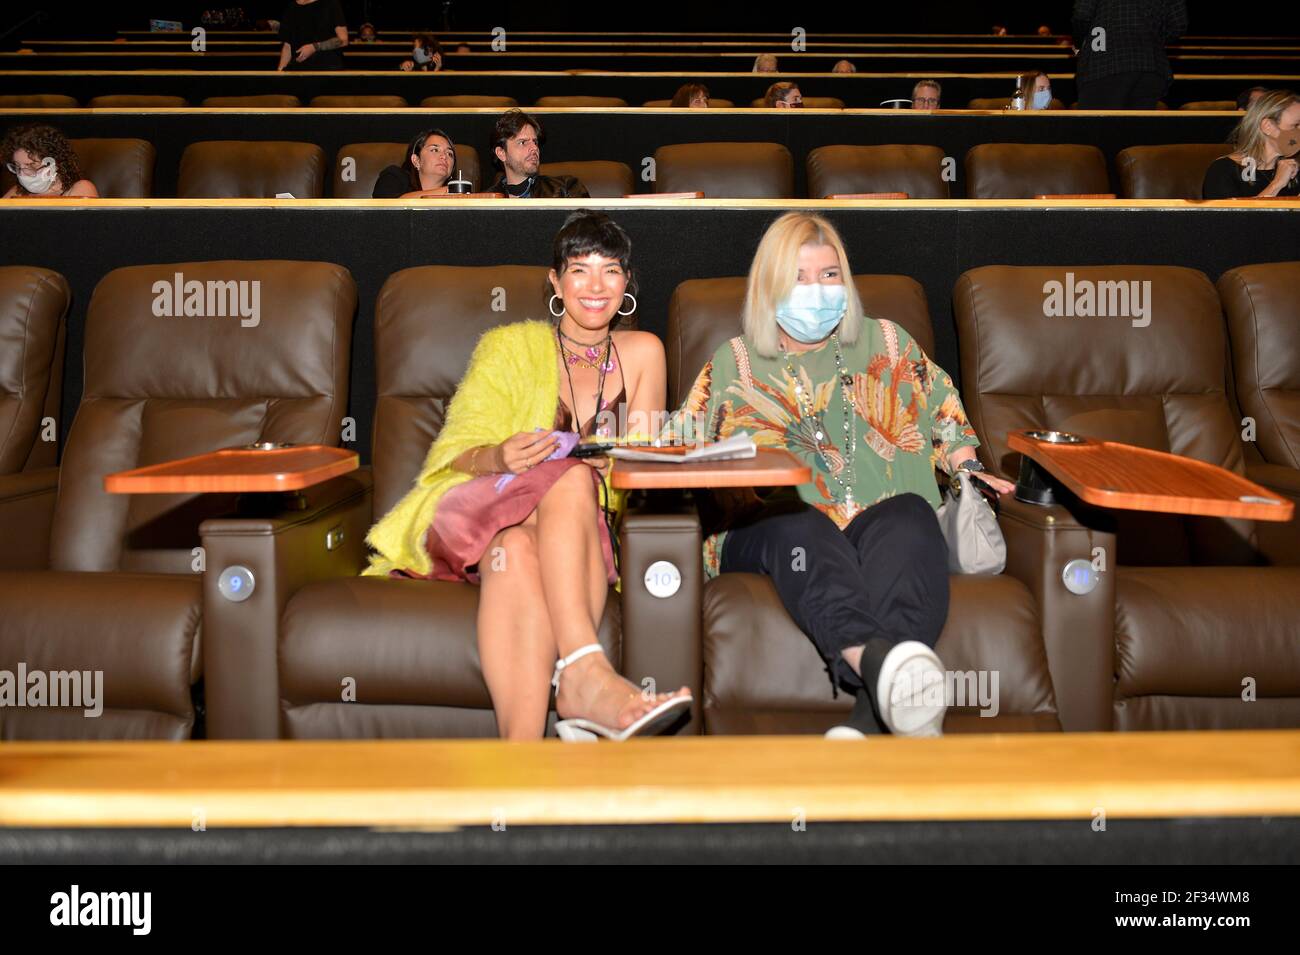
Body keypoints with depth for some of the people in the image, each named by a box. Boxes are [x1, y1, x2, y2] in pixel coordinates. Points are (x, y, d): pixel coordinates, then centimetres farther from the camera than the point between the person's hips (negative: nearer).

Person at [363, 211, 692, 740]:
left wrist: (616, 461, -13)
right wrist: (499, 458, -23)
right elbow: (457, 453, 1)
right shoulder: (511, 346, 8)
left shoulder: (641, 352, 13)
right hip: (479, 515, 0)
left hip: (580, 529, 0)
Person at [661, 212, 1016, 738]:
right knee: (799, 528, -38)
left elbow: (944, 410, 29)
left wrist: (968, 468, 12)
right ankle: (876, 657, -66)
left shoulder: (885, 341, 27)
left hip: (882, 523, 1)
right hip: (766, 531, 0)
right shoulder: (733, 363, 23)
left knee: (911, 515, -36)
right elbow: (675, 445, 20)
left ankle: (873, 718, -57)